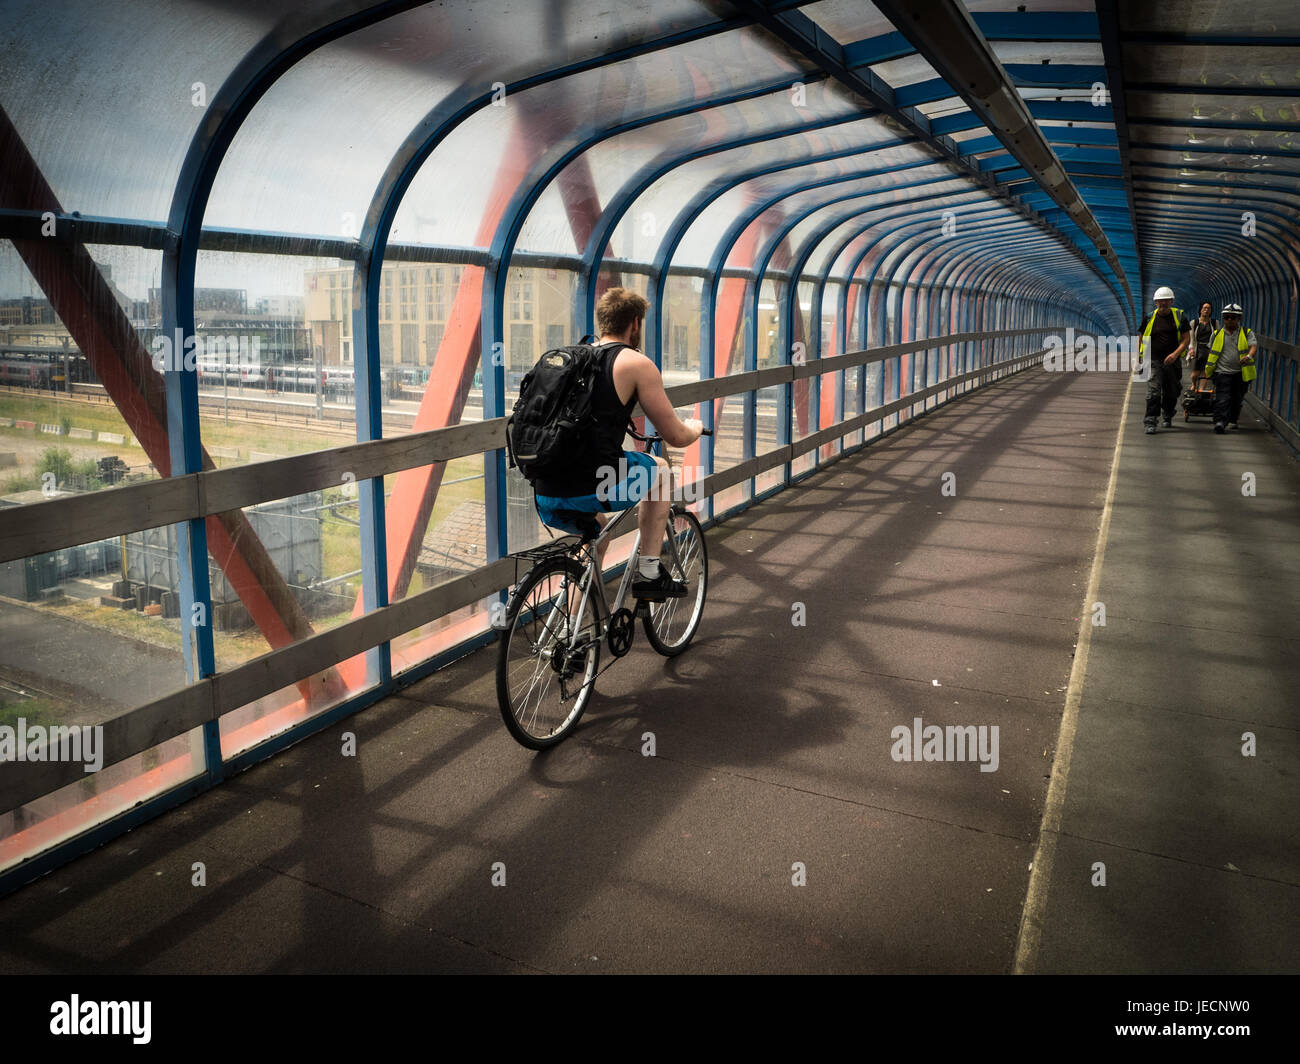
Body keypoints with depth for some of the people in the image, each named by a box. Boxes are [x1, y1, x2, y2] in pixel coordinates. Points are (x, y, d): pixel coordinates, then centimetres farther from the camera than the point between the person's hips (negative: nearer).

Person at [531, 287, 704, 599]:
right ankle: (649, 572, 22)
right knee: (659, 469, 25)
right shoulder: (636, 363, 1)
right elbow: (676, 436, 3)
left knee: (597, 524, 38)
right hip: (592, 492, -6)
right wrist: (695, 427, 27)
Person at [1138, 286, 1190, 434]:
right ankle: (1150, 422, -13)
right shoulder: (1149, 318, 2)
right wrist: (1140, 358, 10)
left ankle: (1168, 416, 35)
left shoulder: (1179, 316, 3)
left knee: (1171, 392, 12)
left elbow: (1186, 339, 1)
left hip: (1173, 361, 1)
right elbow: (1142, 338, 13)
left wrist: (1175, 354, -15)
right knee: (1153, 391, -13)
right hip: (1153, 360, -1)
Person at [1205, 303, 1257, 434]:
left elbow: (1254, 345, -12)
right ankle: (1220, 421, -26)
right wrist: (1208, 369, 18)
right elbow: (1211, 352, 18)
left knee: (1237, 399, 11)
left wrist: (1249, 356, -33)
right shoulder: (1217, 334, 10)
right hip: (1222, 372, -1)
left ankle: (1232, 421, 29)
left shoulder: (1247, 333, 5)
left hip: (1241, 373, 1)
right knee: (1223, 398, -16)